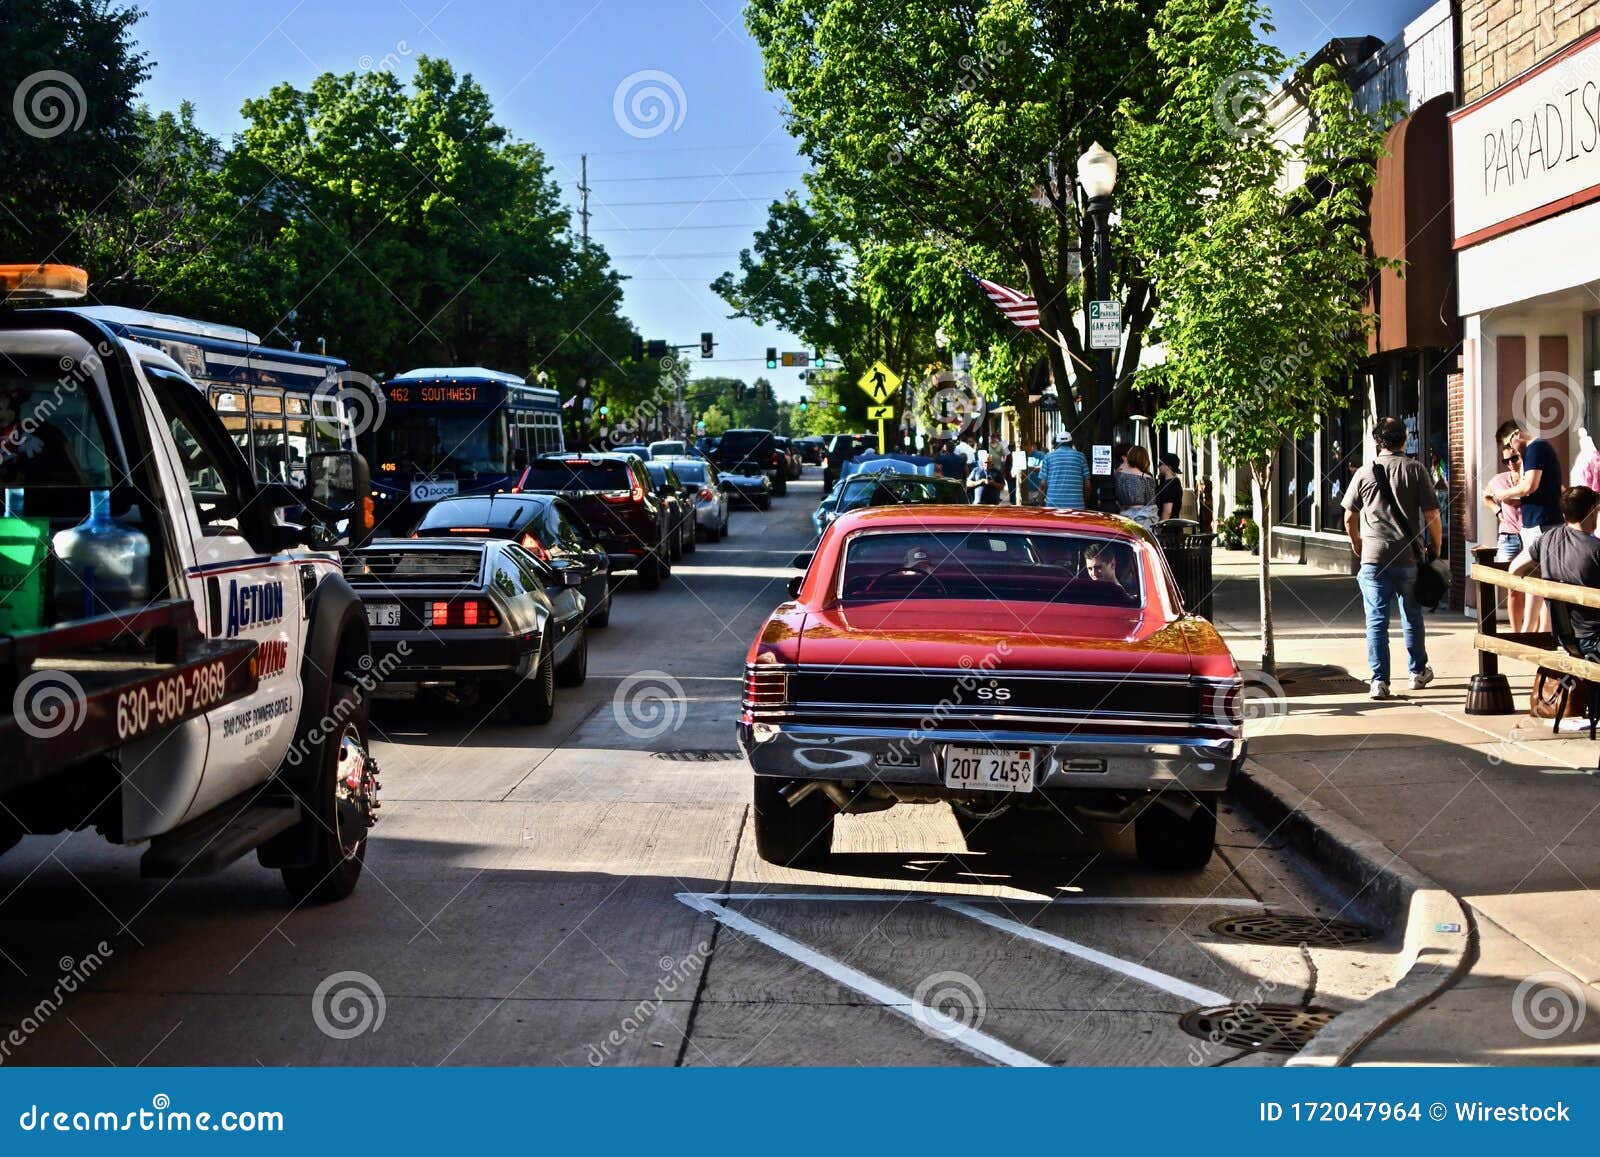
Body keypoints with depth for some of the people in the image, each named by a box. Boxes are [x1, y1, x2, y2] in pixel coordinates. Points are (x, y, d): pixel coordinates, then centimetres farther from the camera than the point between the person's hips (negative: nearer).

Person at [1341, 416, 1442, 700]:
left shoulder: (1364, 473, 1)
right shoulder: (1415, 469, -2)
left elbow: (1349, 518, 10)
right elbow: (1432, 516, -4)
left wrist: (1356, 543, 28)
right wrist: (1435, 549, 11)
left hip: (1373, 558, 0)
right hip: (1409, 557, 1)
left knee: (1376, 620, 1)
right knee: (1412, 617, 16)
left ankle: (1380, 681, -5)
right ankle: (1418, 672, 30)